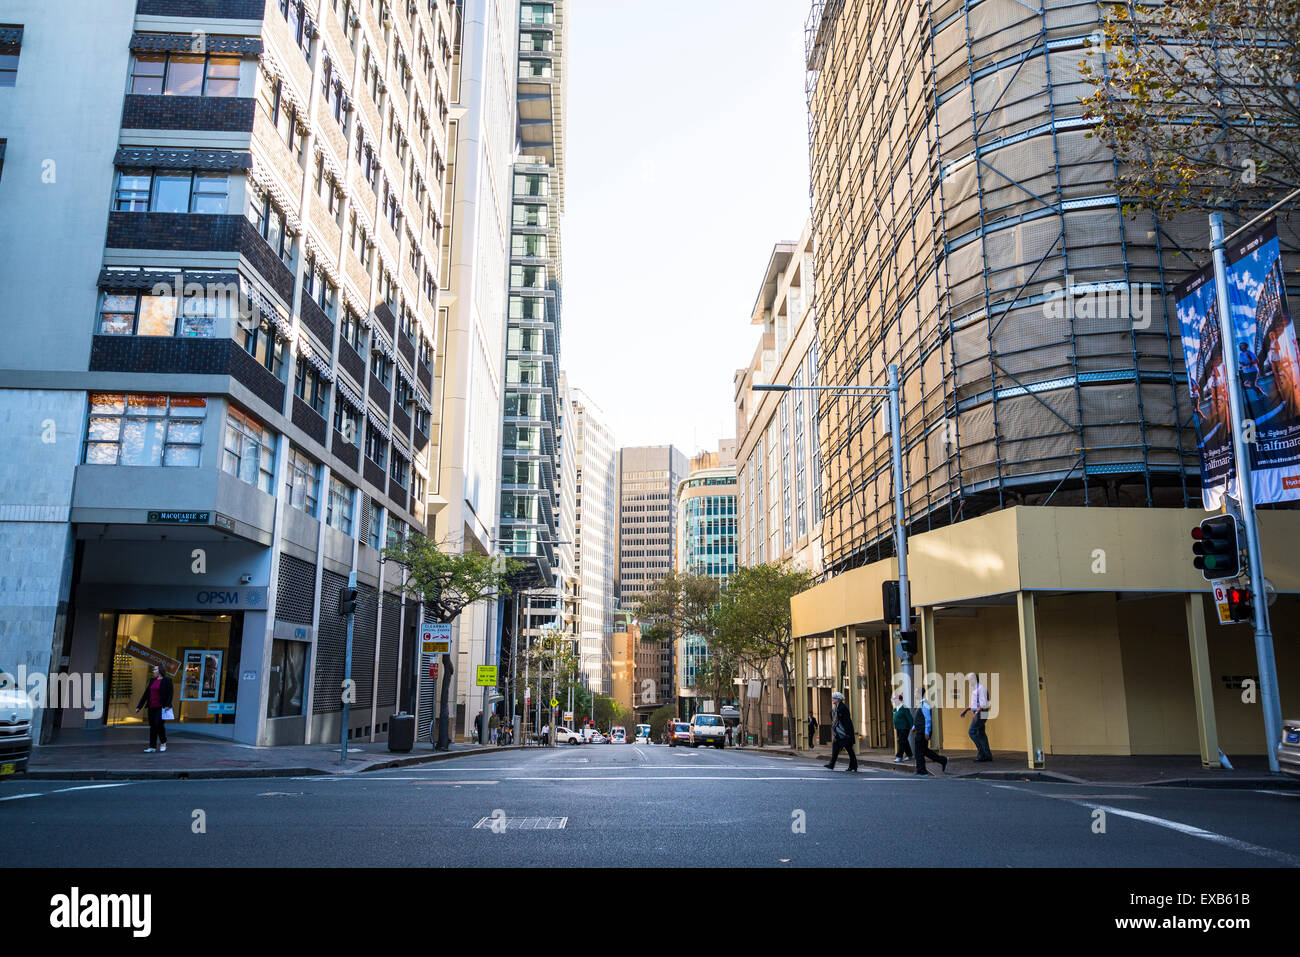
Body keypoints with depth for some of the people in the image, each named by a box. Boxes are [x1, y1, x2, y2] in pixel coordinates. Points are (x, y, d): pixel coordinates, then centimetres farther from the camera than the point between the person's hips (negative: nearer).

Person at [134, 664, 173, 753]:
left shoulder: (167, 680, -3)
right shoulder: (152, 680, 14)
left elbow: (170, 694, -8)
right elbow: (146, 694, 15)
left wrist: (167, 705, -19)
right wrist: (139, 706, 12)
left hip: (160, 708, -6)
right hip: (151, 708, 6)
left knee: (159, 724, -12)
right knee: (152, 726, 5)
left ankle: (164, 742, 8)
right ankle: (152, 746, 9)